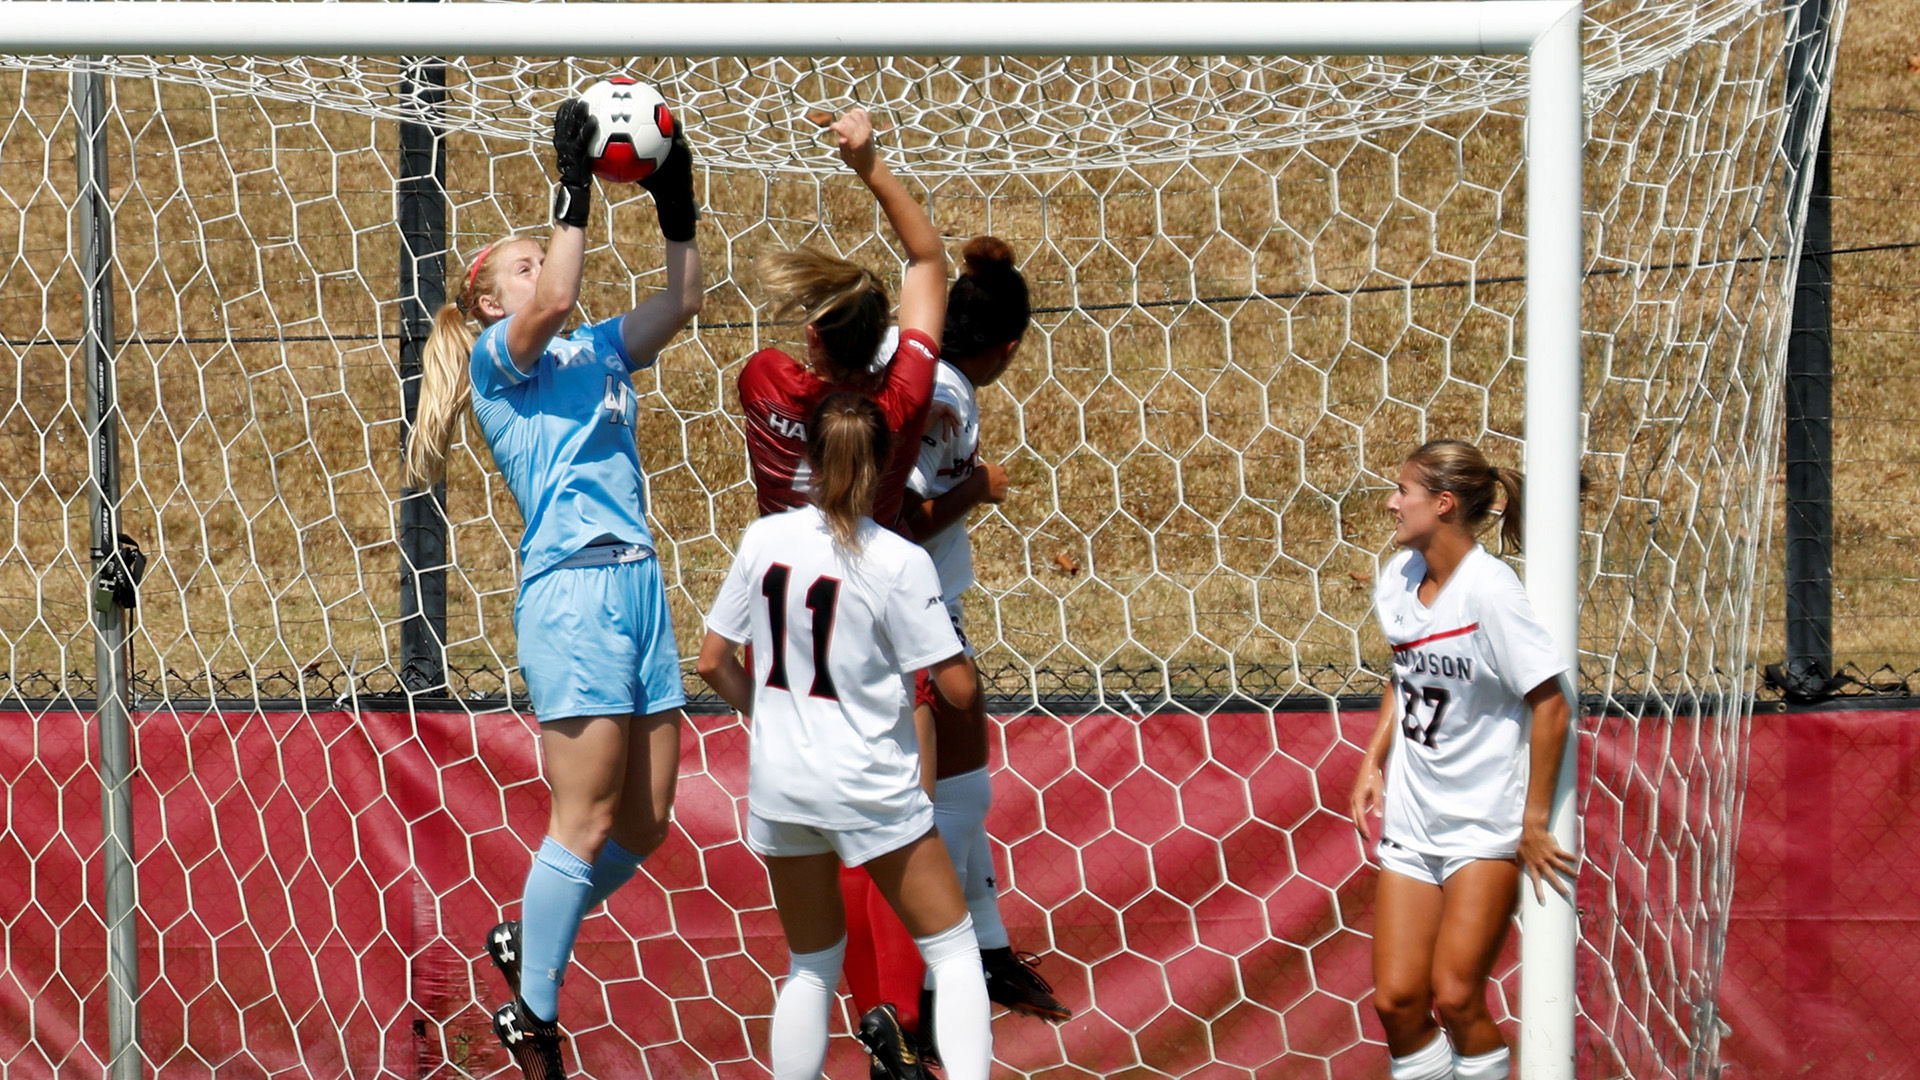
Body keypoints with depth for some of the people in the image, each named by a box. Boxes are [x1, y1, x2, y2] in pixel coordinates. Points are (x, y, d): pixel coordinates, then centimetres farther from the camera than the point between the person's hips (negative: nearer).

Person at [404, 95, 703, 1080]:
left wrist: (675, 200, 11)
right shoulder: (498, 353, 2)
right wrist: (573, 186, -13)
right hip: (570, 588, -8)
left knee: (645, 822, 9)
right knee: (587, 821, -9)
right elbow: (554, 301, -17)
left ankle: (528, 938, 29)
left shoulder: (599, 352, 22)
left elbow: (681, 302, 20)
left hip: (638, 584, 8)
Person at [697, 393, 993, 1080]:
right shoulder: (900, 562, -14)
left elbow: (713, 662, 4)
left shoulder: (765, 539, -2)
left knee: (812, 964, 18)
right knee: (952, 947, 9)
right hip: (869, 787, -4)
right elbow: (958, 689, -13)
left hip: (778, 783, 4)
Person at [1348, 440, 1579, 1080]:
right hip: (1410, 822, 6)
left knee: (1455, 998, -13)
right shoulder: (1398, 578, 4)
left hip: (1487, 826, -6)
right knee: (1396, 999, -3)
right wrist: (1373, 763, 9)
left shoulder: (1487, 589, -17)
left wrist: (1535, 822, -14)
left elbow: (1550, 706, -17)